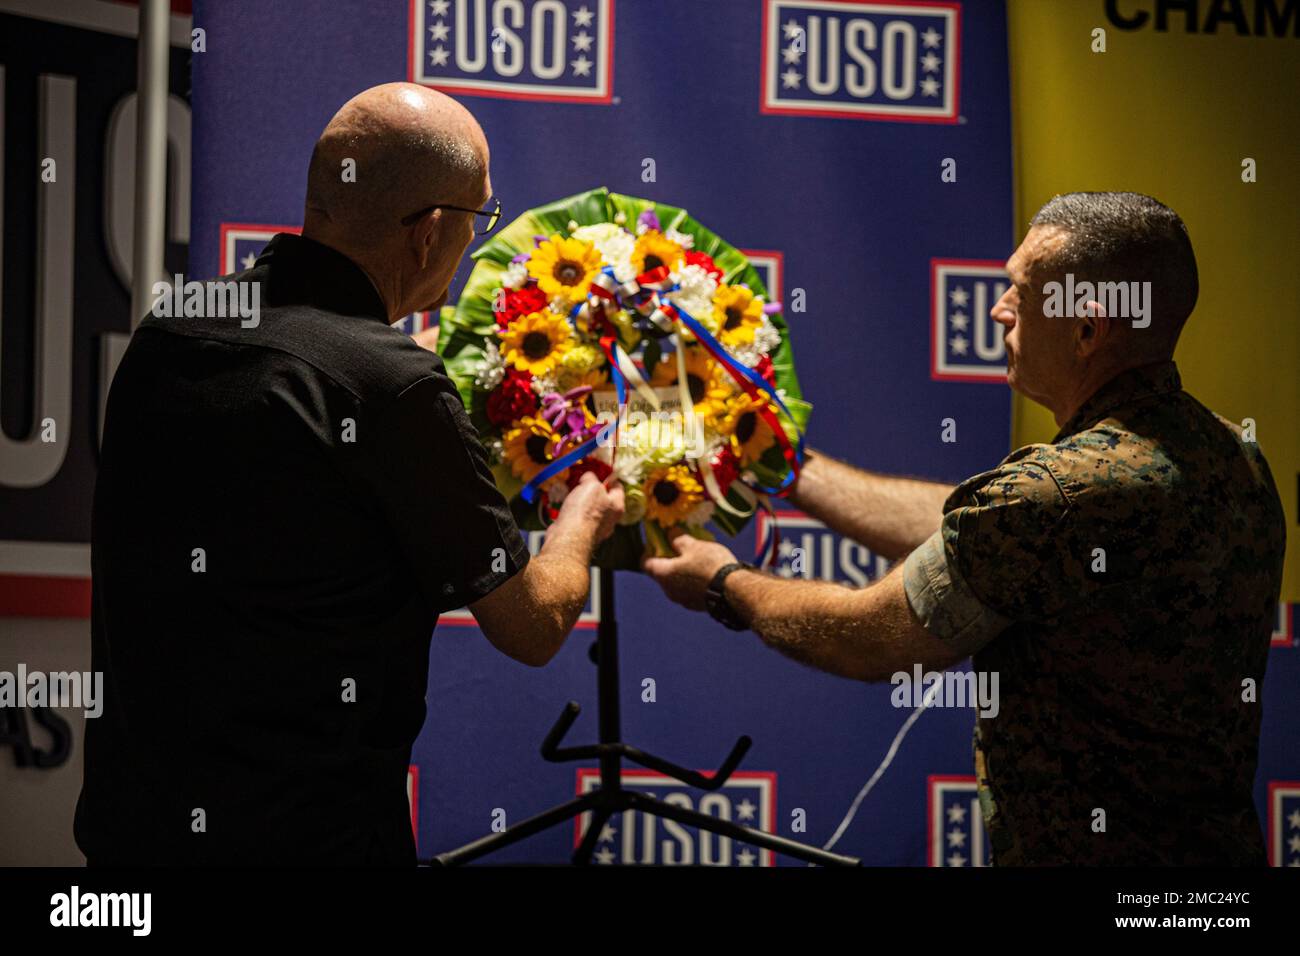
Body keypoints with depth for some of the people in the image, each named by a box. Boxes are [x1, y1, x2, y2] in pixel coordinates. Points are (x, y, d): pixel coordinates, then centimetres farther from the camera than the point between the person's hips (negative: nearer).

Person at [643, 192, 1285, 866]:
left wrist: (726, 586, 6)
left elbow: (869, 642, -11)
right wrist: (793, 469, 17)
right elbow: (961, 531, 11)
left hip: (1071, 849, -8)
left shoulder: (1058, 494, -25)